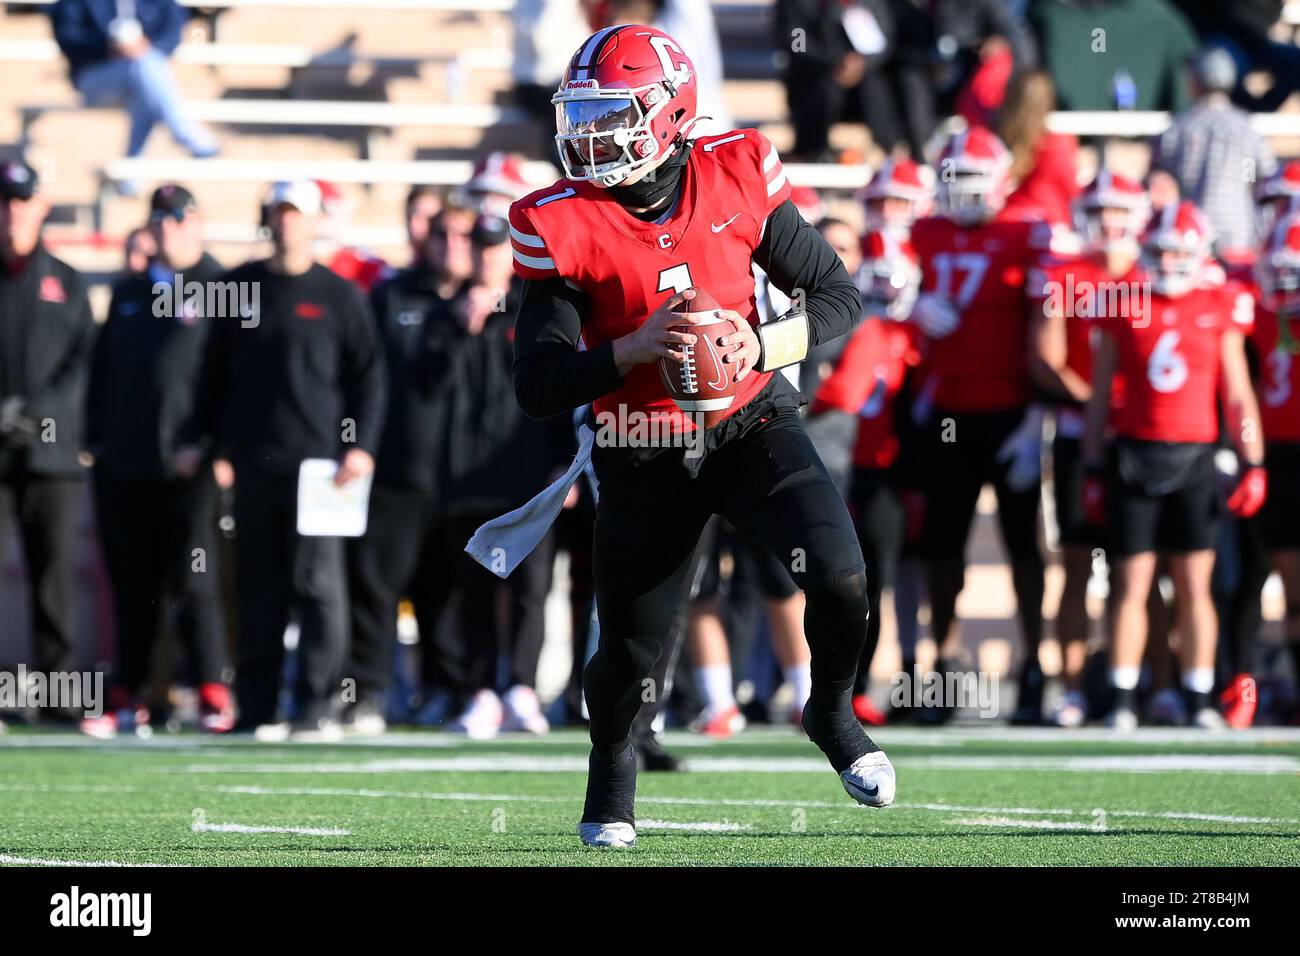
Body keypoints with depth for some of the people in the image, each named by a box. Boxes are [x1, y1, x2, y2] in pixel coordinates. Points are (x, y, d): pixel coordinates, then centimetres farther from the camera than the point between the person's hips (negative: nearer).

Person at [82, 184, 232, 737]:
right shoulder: (128, 296, 18)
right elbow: (102, 373, 21)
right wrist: (96, 440, 12)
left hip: (187, 468, -6)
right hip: (123, 465, 6)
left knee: (192, 585, -5)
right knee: (131, 588, 7)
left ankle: (214, 696, 1)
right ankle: (127, 700, 11)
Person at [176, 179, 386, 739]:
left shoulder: (337, 295, 3)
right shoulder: (240, 287, 13)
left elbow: (369, 374, 4)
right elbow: (215, 370, 19)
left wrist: (361, 445, -7)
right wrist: (198, 440, 13)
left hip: (316, 460, -4)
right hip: (252, 460, 4)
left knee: (317, 584, -7)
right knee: (257, 587, 5)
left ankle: (318, 708, -7)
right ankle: (255, 709, 8)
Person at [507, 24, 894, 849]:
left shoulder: (736, 177, -10)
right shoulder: (565, 226, -13)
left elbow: (838, 296, -1)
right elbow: (539, 388, -15)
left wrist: (763, 346, -19)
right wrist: (636, 348, -29)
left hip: (752, 423, 0)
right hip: (644, 460, 0)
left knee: (839, 575, -21)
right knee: (630, 654, 7)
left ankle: (833, 715, 11)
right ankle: (612, 764, 42)